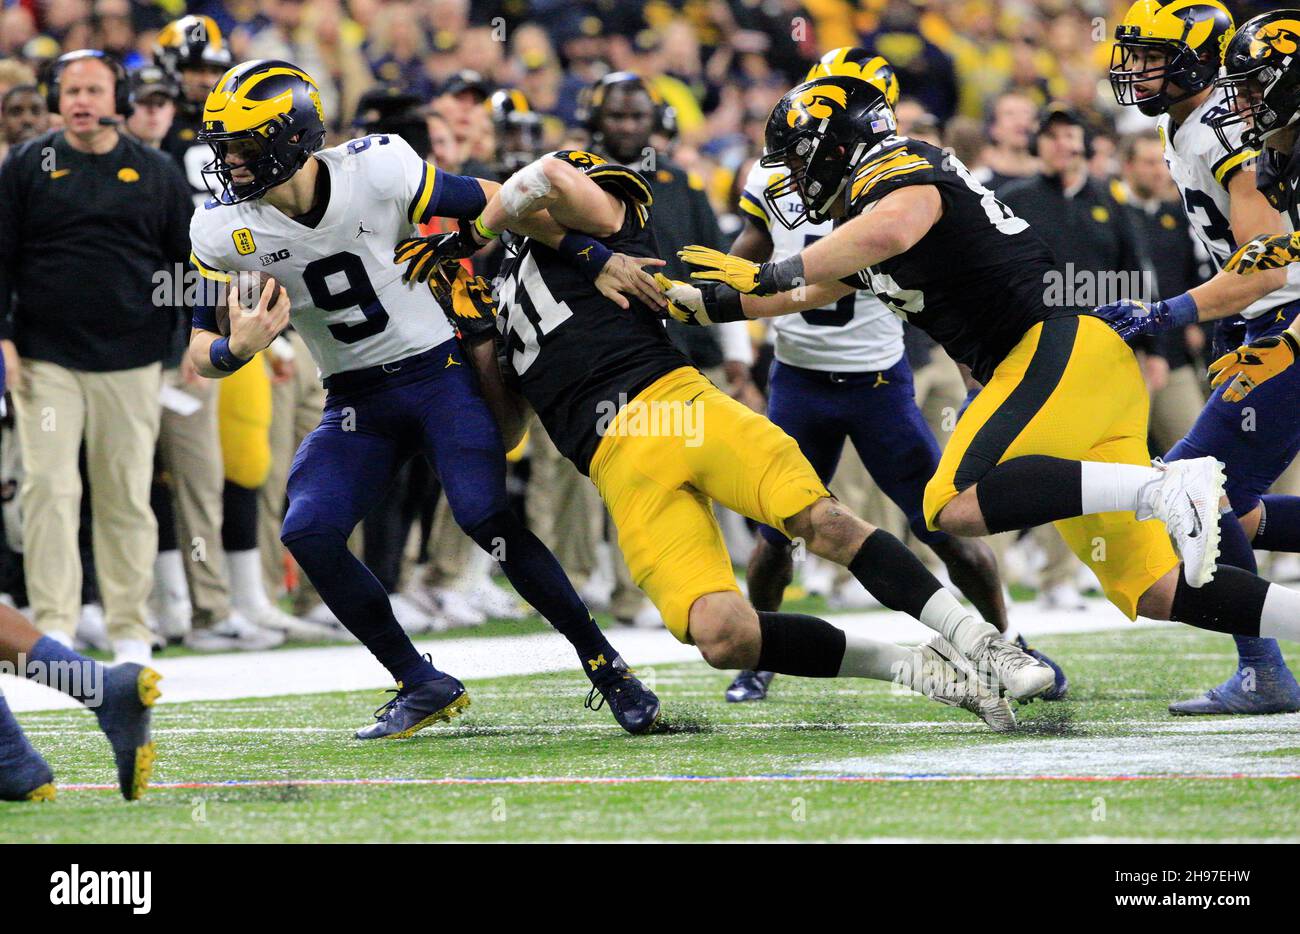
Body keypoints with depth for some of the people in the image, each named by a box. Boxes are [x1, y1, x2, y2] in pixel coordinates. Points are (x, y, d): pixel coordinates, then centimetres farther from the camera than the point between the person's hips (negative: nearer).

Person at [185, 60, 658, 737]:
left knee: (485, 516, -22)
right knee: (308, 535, -17)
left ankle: (602, 663, -4)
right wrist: (236, 350, -26)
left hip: (439, 370, -3)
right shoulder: (225, 232, -9)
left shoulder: (377, 173, -17)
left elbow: (496, 206, -5)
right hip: (355, 401, 3)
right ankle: (422, 686, -2)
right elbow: (200, 353, -2)